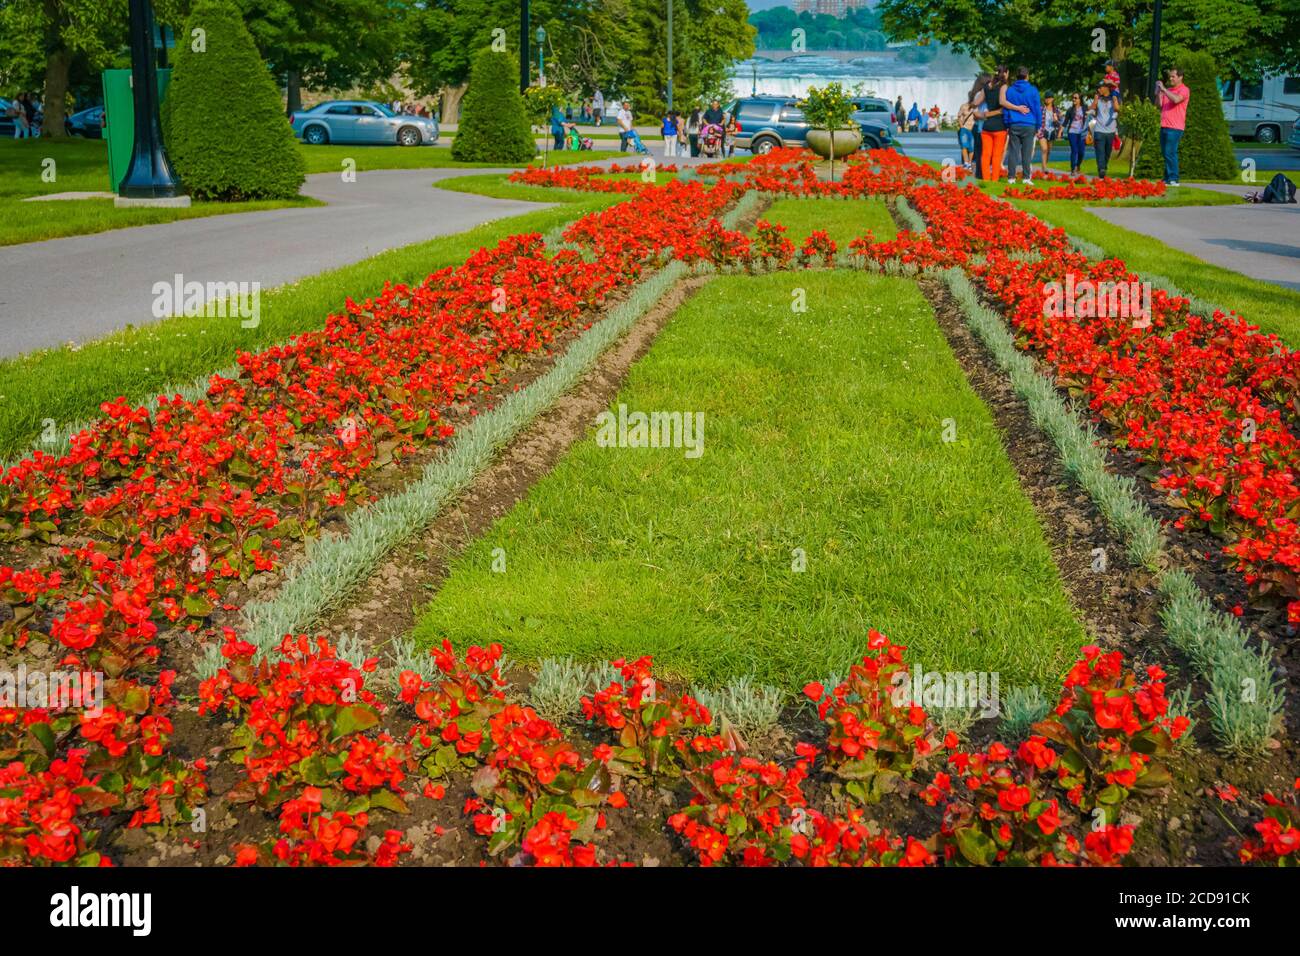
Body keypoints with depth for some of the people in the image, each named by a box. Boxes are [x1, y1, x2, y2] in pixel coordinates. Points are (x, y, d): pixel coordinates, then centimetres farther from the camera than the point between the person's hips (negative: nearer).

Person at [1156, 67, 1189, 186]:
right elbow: (1160, 105, 17)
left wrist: (1163, 89, -16)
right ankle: (1167, 178, 15)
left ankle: (1173, 179, -11)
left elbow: (1176, 99, -23)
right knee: (1165, 153, 9)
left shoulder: (1184, 90, -4)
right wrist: (1157, 93, 4)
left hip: (1175, 127, -8)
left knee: (1170, 153, -12)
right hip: (1164, 126, 8)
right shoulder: (1168, 90, 18)